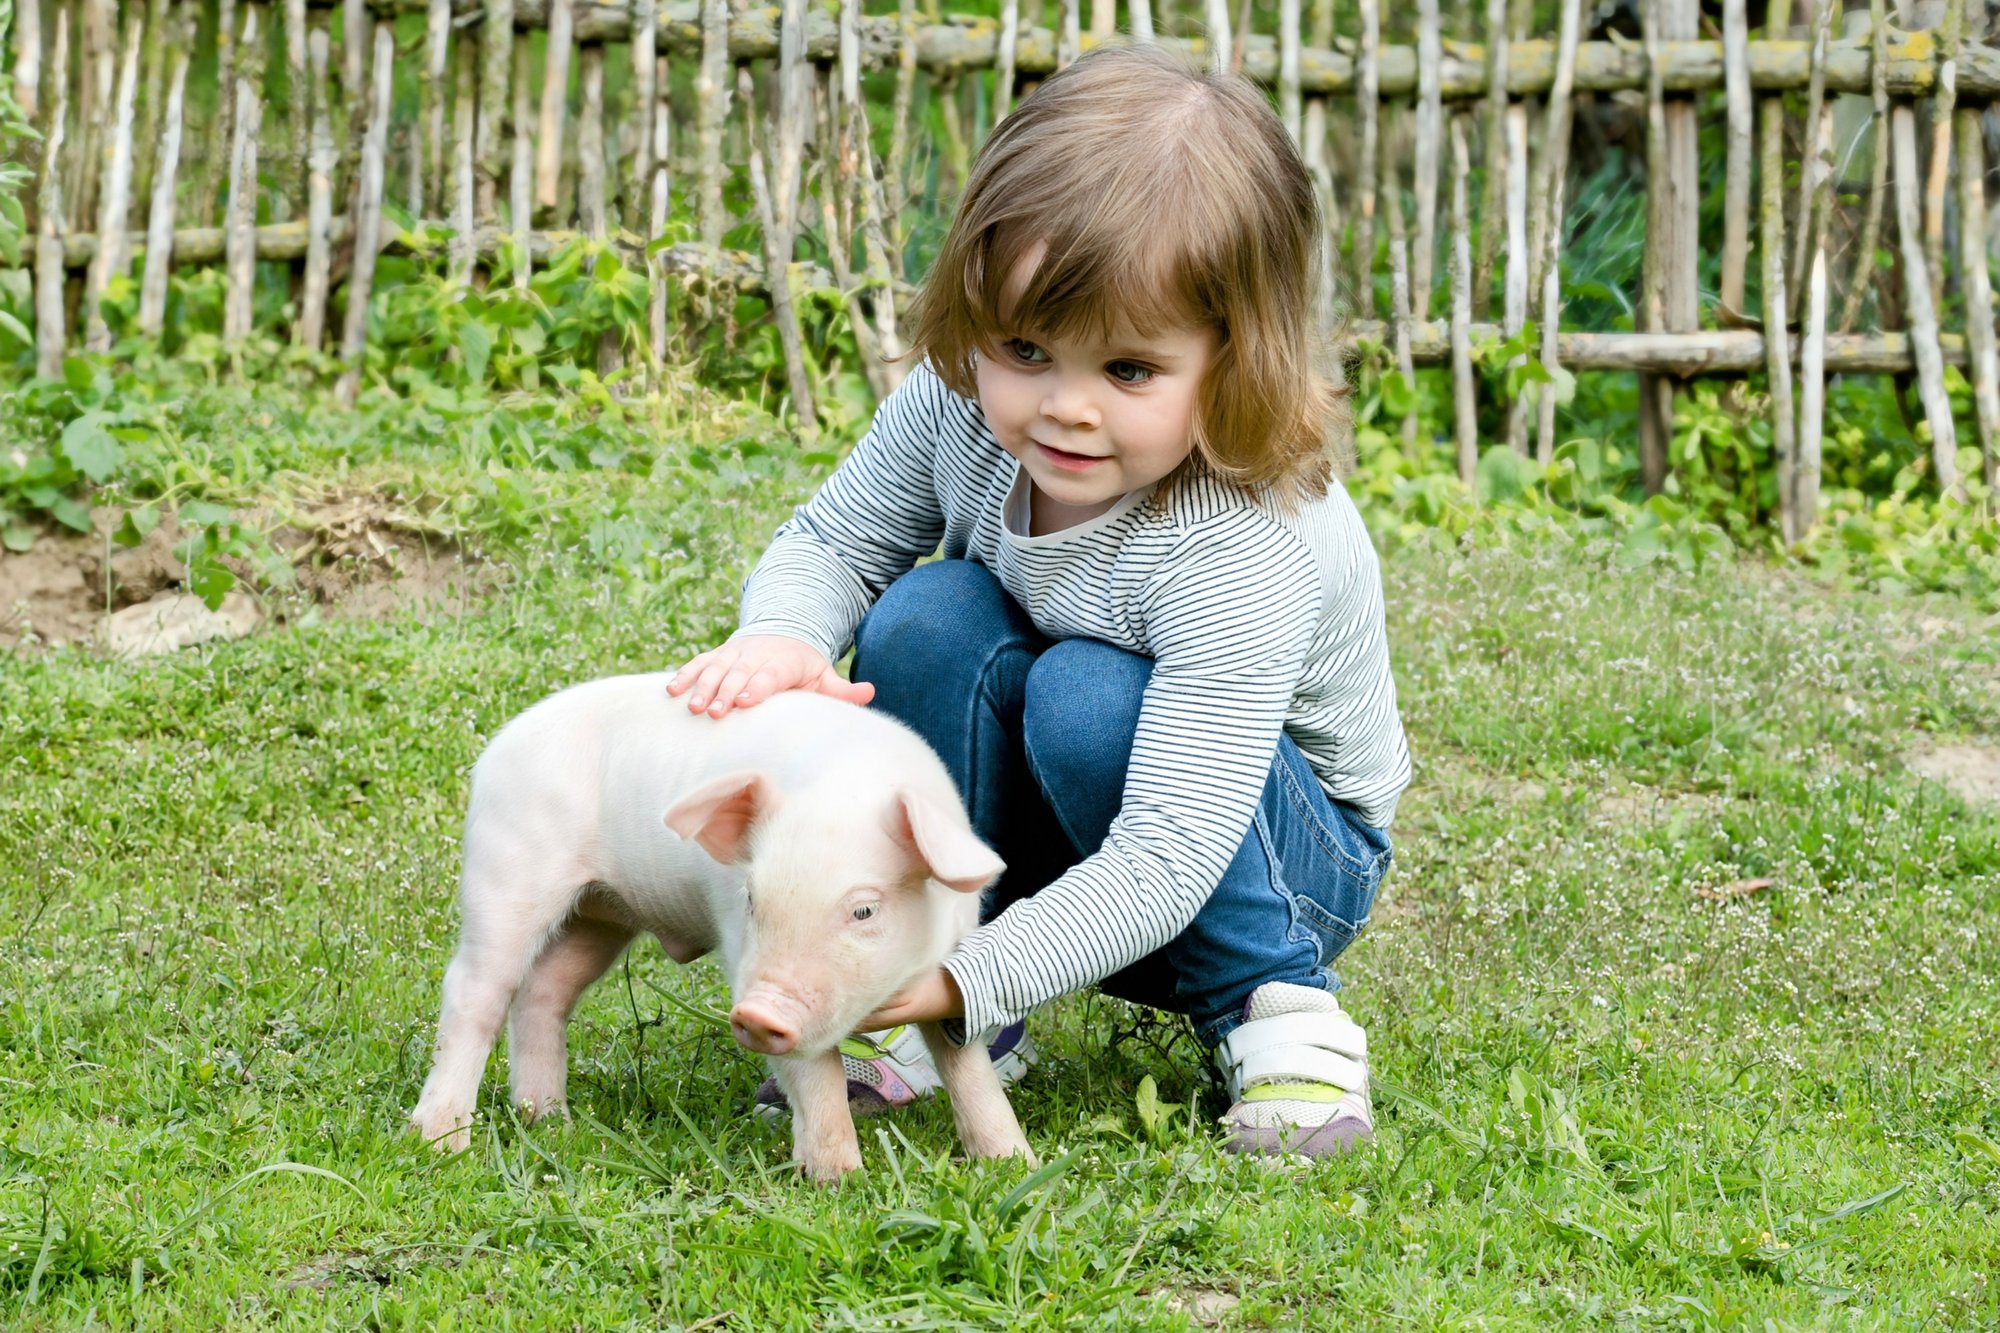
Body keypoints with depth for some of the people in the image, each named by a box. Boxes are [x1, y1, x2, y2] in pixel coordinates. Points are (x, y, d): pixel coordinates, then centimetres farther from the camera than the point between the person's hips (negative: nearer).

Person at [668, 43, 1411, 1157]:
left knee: (1091, 698, -34)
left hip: (1279, 852, -5)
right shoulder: (964, 404, -19)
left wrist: (968, 980, -47)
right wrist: (781, 636, -26)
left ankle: (1274, 1005, -13)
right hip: (1031, 837, 5)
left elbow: (1165, 863, -38)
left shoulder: (1243, 555, -36)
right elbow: (834, 541, -2)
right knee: (929, 617, -24)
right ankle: (917, 1024, -13)